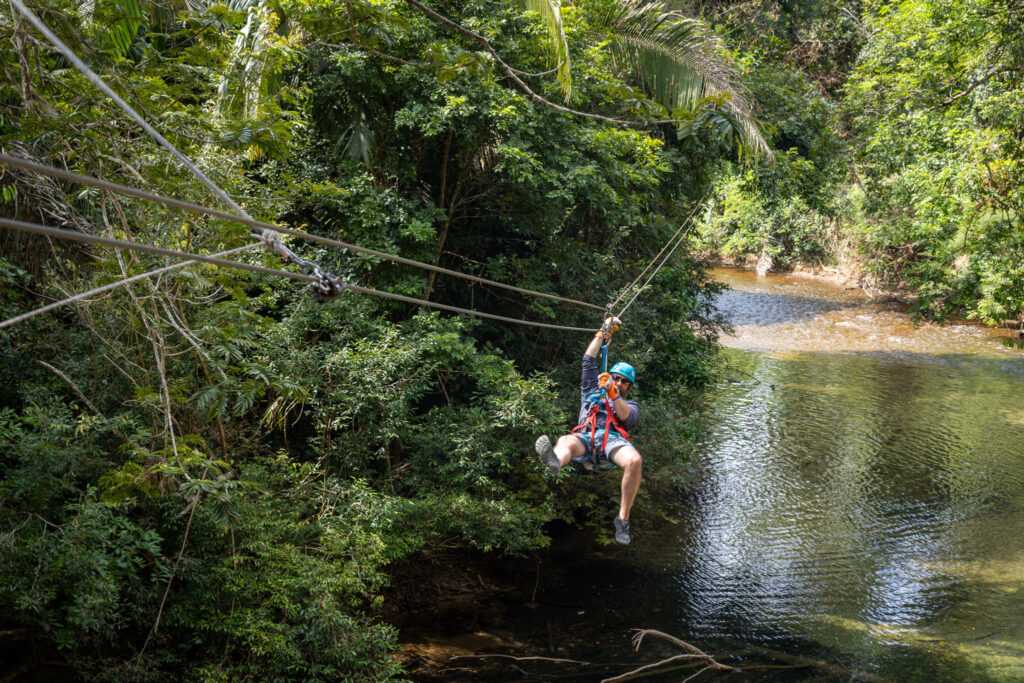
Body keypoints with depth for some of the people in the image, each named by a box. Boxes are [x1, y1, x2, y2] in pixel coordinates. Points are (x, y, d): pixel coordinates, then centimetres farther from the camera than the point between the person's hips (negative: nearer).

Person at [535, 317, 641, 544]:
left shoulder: (631, 405, 34)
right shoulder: (592, 391, 39)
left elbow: (626, 416, 9)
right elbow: (588, 360, 36)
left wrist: (613, 394, -2)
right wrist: (604, 332, 36)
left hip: (613, 440, 0)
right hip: (585, 438, 0)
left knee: (635, 461, -36)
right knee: (565, 441, -38)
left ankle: (623, 519, -32)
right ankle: (555, 461, -78)